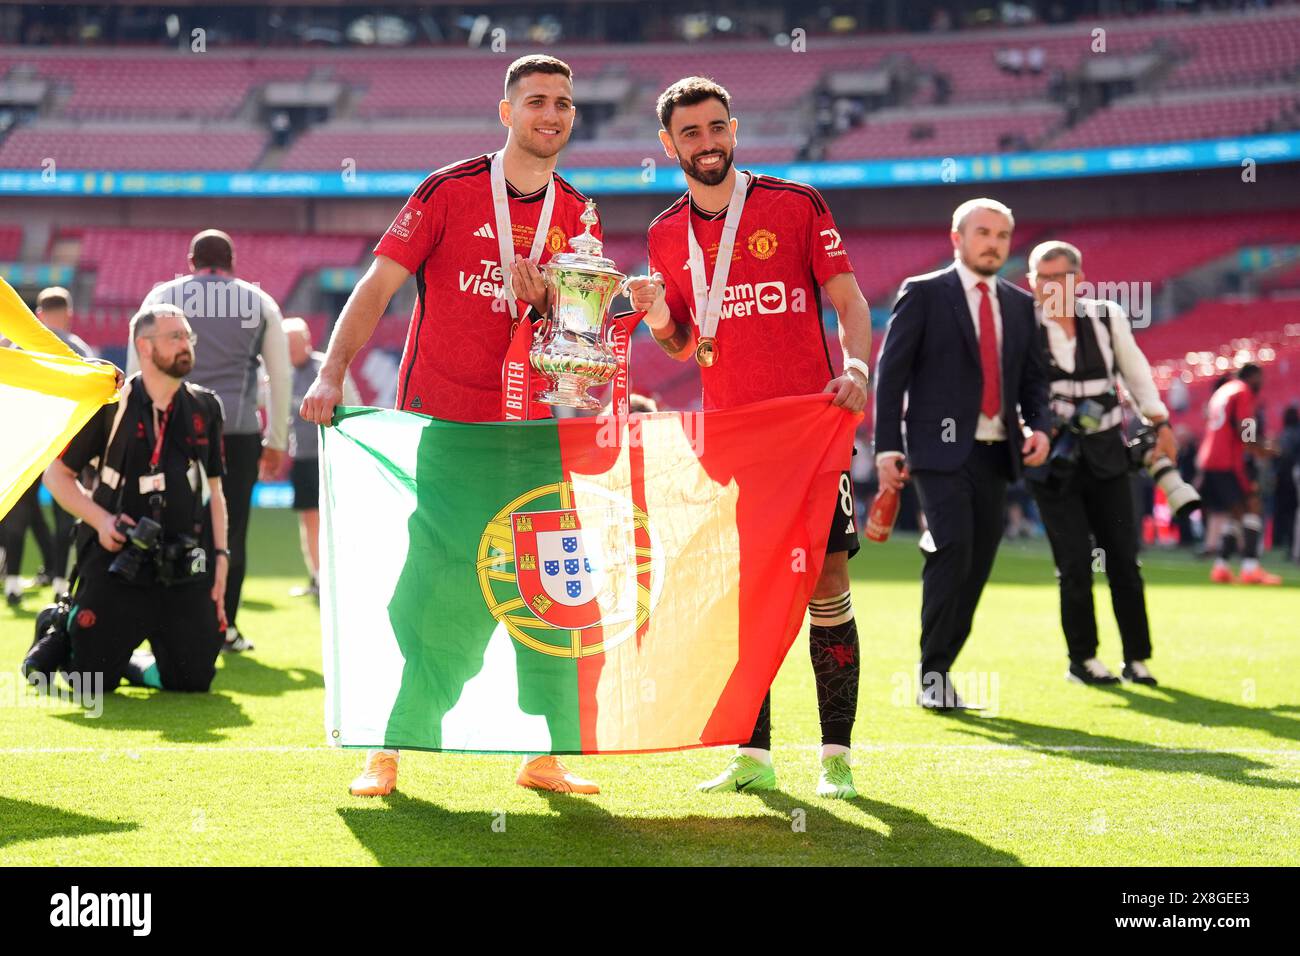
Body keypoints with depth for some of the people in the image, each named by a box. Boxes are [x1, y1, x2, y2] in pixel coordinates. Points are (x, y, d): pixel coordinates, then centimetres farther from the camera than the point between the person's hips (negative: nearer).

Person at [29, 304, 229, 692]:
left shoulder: (204, 408, 9)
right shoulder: (110, 404, -4)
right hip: (116, 561, -4)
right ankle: (56, 640, 29)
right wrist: (99, 518, -12)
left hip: (185, 571, 4)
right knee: (92, 681, -5)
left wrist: (219, 555, 7)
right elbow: (57, 474, 2)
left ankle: (128, 663, 28)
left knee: (194, 678, -2)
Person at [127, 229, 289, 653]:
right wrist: (276, 441, 15)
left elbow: (137, 368, 7)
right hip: (239, 430, 0)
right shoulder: (259, 303, 11)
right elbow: (280, 376, 11)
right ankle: (226, 626, 4)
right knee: (232, 530, 4)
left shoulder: (162, 297, 9)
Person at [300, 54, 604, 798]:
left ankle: (540, 754, 9)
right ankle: (384, 753, 6)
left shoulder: (577, 215, 8)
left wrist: (546, 303, -12)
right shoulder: (450, 191, -4)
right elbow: (379, 285, -6)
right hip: (432, 422, -3)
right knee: (413, 588, -3)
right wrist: (332, 374, -17)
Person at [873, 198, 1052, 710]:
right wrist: (888, 447, -10)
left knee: (977, 565, 4)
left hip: (996, 454, 6)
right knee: (954, 550, -19)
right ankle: (933, 674, -13)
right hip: (942, 450, -6)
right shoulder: (923, 294, 0)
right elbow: (891, 372, -3)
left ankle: (940, 672, 14)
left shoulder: (1020, 304, 15)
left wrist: (1040, 426, -1)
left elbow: (1033, 378, 19)